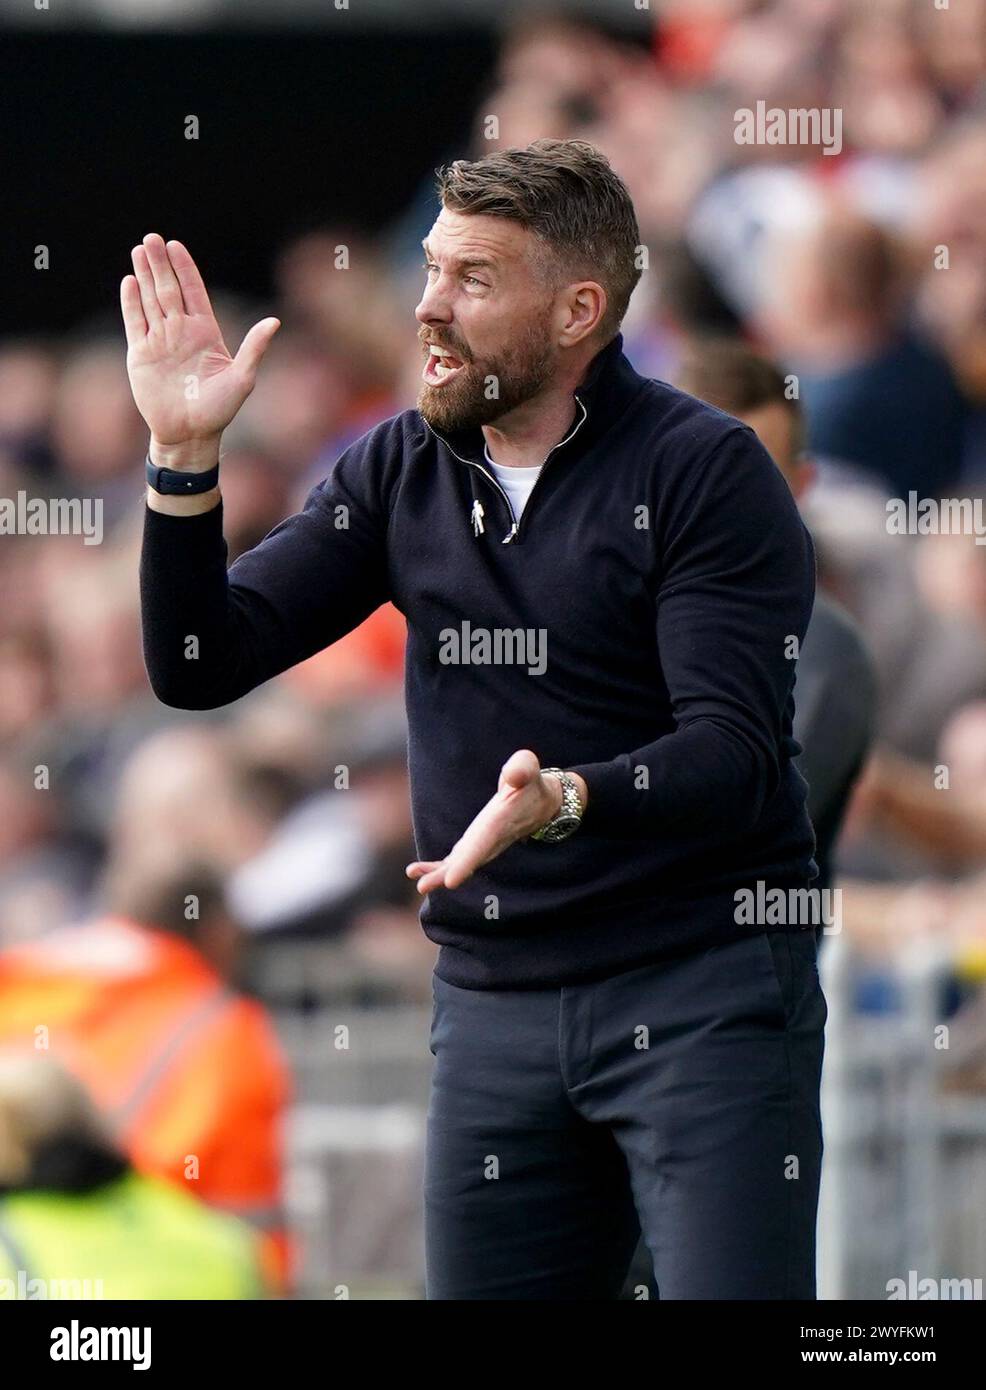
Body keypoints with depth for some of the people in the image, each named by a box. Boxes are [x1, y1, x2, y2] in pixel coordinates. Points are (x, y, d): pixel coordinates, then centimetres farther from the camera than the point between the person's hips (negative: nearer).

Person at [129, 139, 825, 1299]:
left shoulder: (704, 472, -8)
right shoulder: (398, 473, 9)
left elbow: (735, 756, -17)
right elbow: (199, 666, 4)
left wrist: (567, 801, -35)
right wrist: (184, 454, -9)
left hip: (702, 987, -5)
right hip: (493, 998, 5)